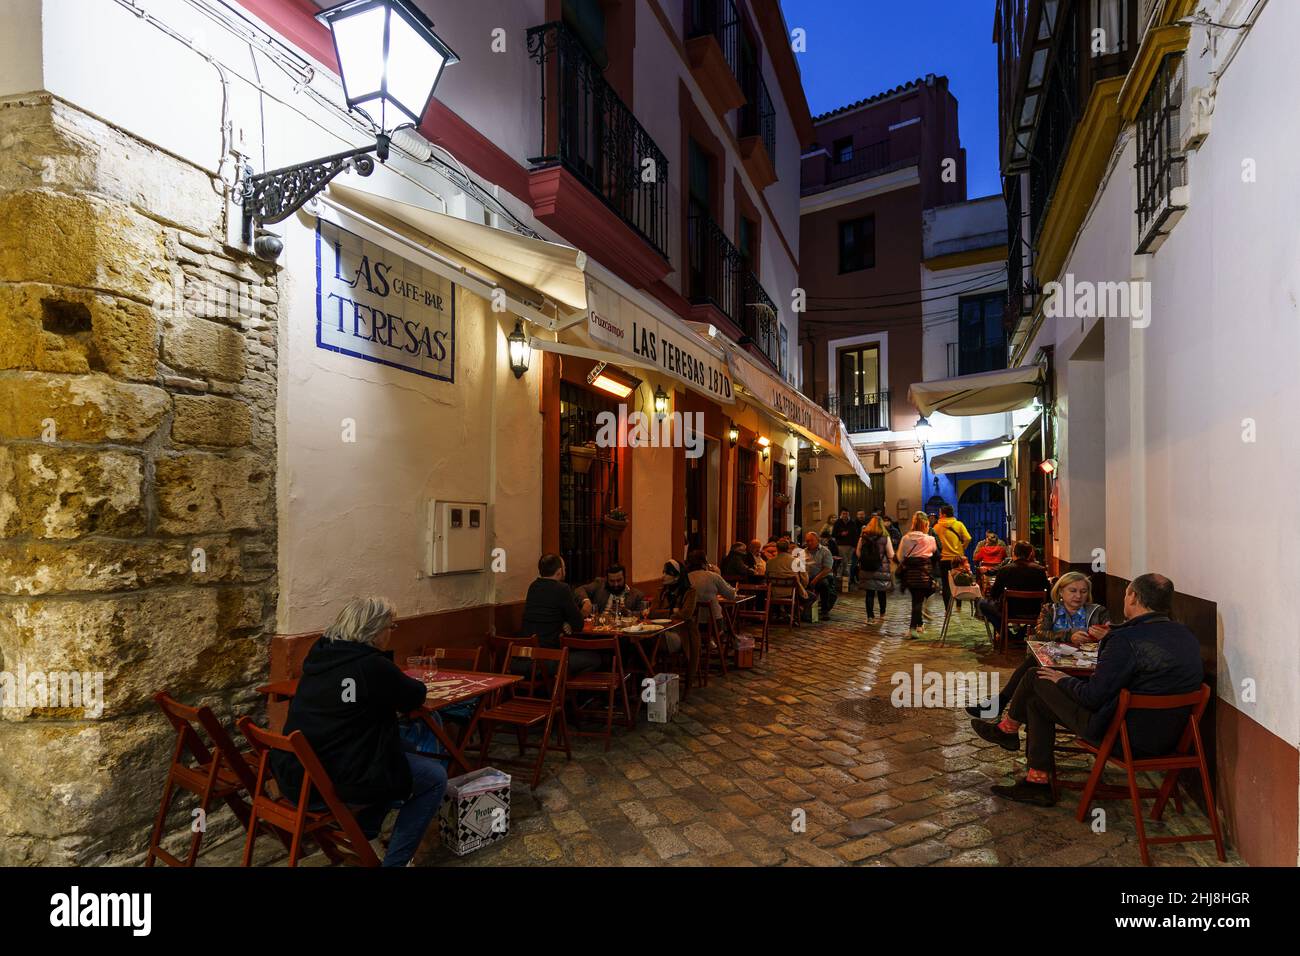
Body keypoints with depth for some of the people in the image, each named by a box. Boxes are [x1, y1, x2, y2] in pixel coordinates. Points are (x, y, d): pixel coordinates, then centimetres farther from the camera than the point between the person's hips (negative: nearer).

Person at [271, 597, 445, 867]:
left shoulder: (318, 654, 5)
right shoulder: (373, 665, -17)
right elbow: (416, 696, -1)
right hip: (333, 781, -9)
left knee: (393, 756, 28)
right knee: (435, 778, 6)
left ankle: (362, 834, 31)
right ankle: (395, 860, 9)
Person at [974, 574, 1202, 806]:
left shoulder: (1126, 640, -24)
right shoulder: (1187, 636, 2)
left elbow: (1092, 697, -20)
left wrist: (1063, 680, 0)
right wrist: (1108, 641, 23)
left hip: (1127, 738, -8)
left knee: (1038, 680, 5)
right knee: (1038, 702, 16)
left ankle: (1007, 730, 30)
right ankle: (1039, 782, 23)